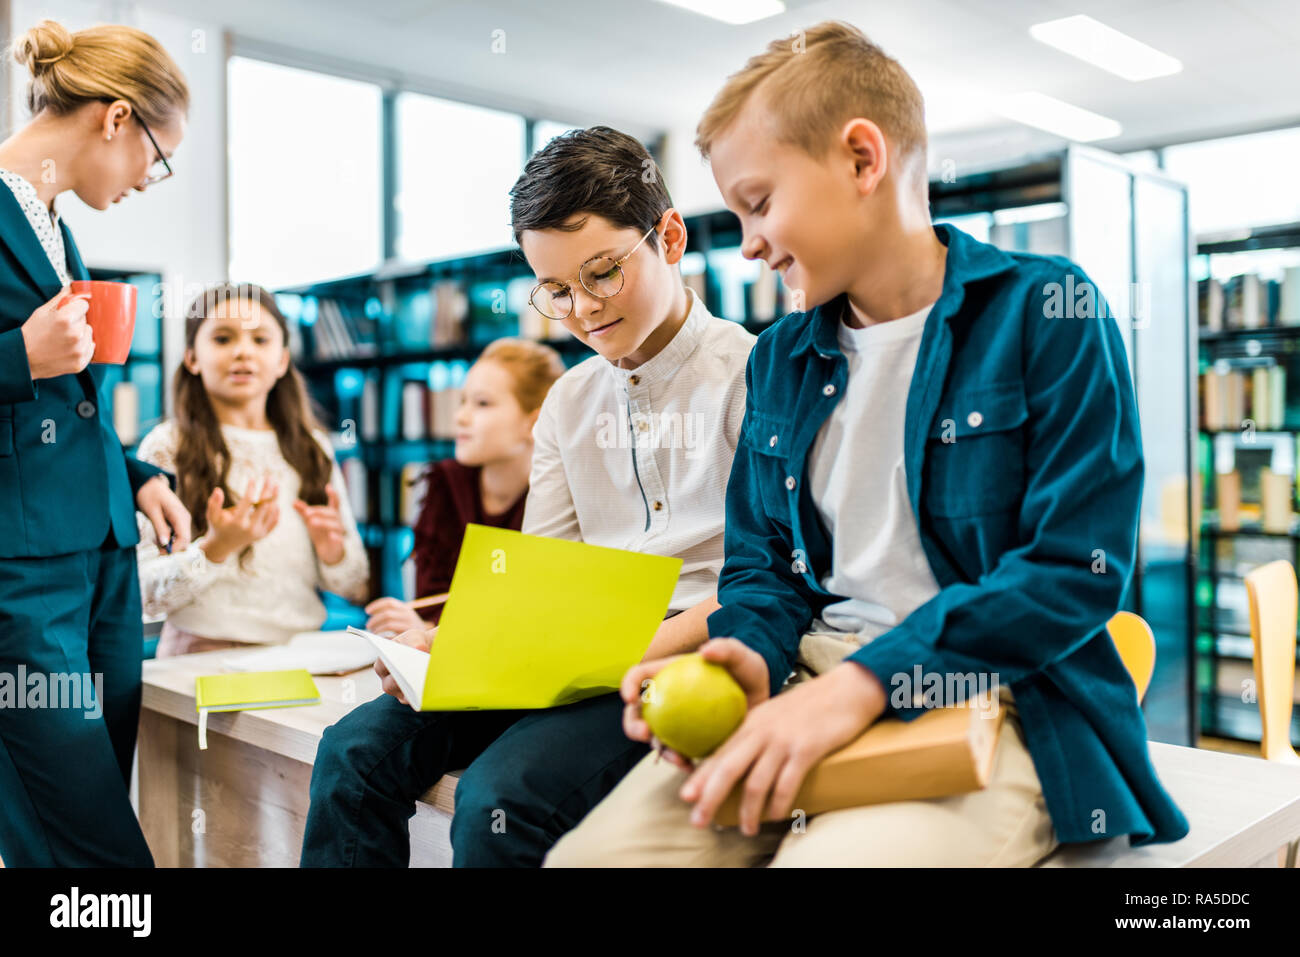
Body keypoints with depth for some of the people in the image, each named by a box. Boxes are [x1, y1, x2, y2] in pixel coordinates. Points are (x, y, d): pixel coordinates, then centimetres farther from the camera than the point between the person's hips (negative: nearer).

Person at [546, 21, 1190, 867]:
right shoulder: (779, 360, 14)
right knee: (589, 852, -17)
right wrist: (750, 655, -6)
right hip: (809, 687, 5)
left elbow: (1077, 567, -11)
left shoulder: (1044, 312, -3)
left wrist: (865, 680, -19)